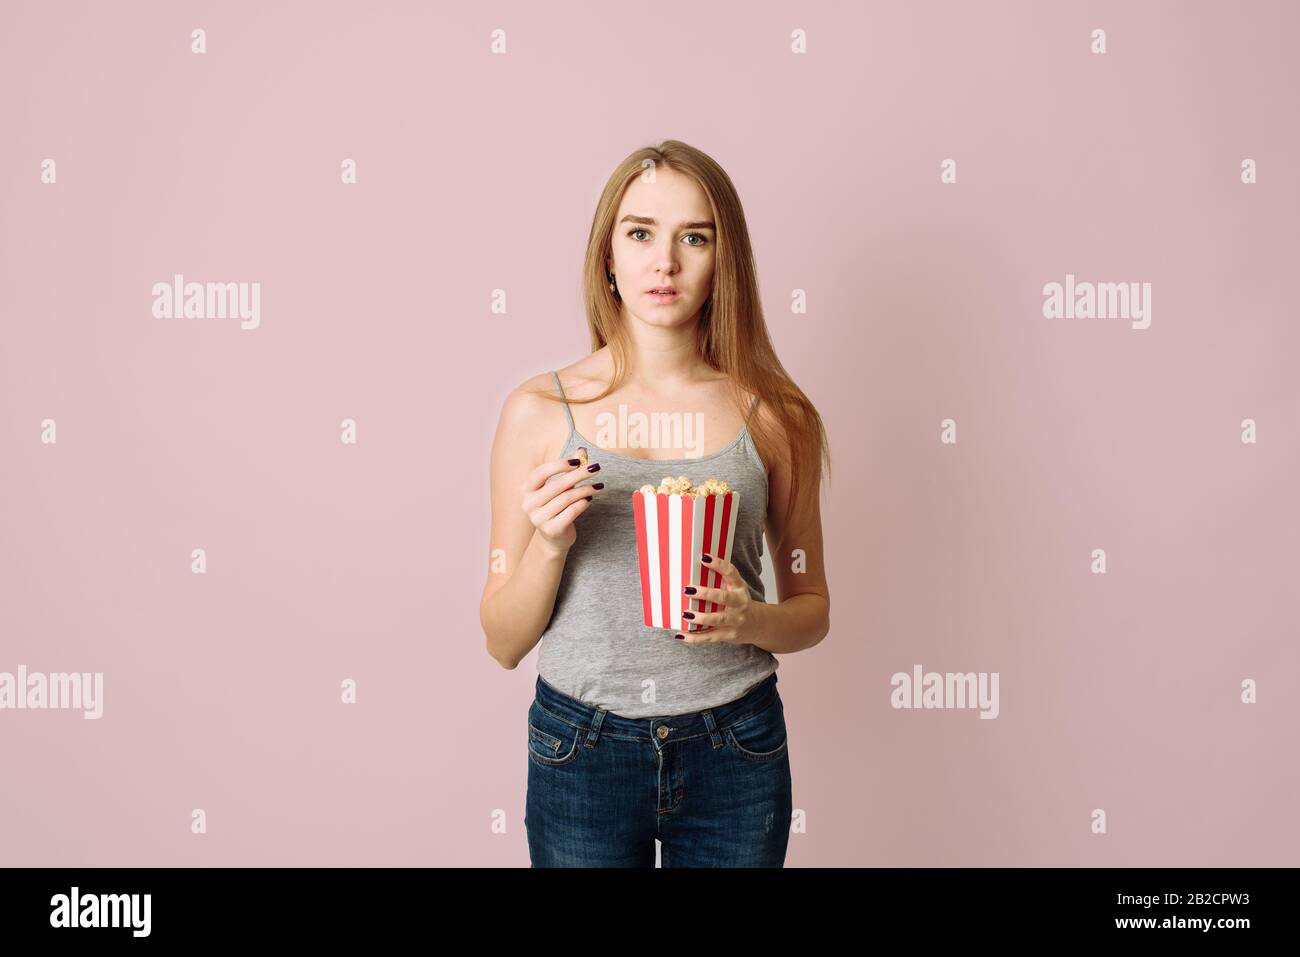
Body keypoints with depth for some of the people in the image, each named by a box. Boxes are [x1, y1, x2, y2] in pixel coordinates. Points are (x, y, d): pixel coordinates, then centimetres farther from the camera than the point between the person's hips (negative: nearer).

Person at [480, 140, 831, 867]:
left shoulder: (772, 416, -4)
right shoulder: (539, 411, -6)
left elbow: (812, 610, 6)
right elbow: (504, 643, -1)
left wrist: (749, 619, -14)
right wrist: (549, 541, -19)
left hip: (735, 751, 1)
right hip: (581, 750, 0)